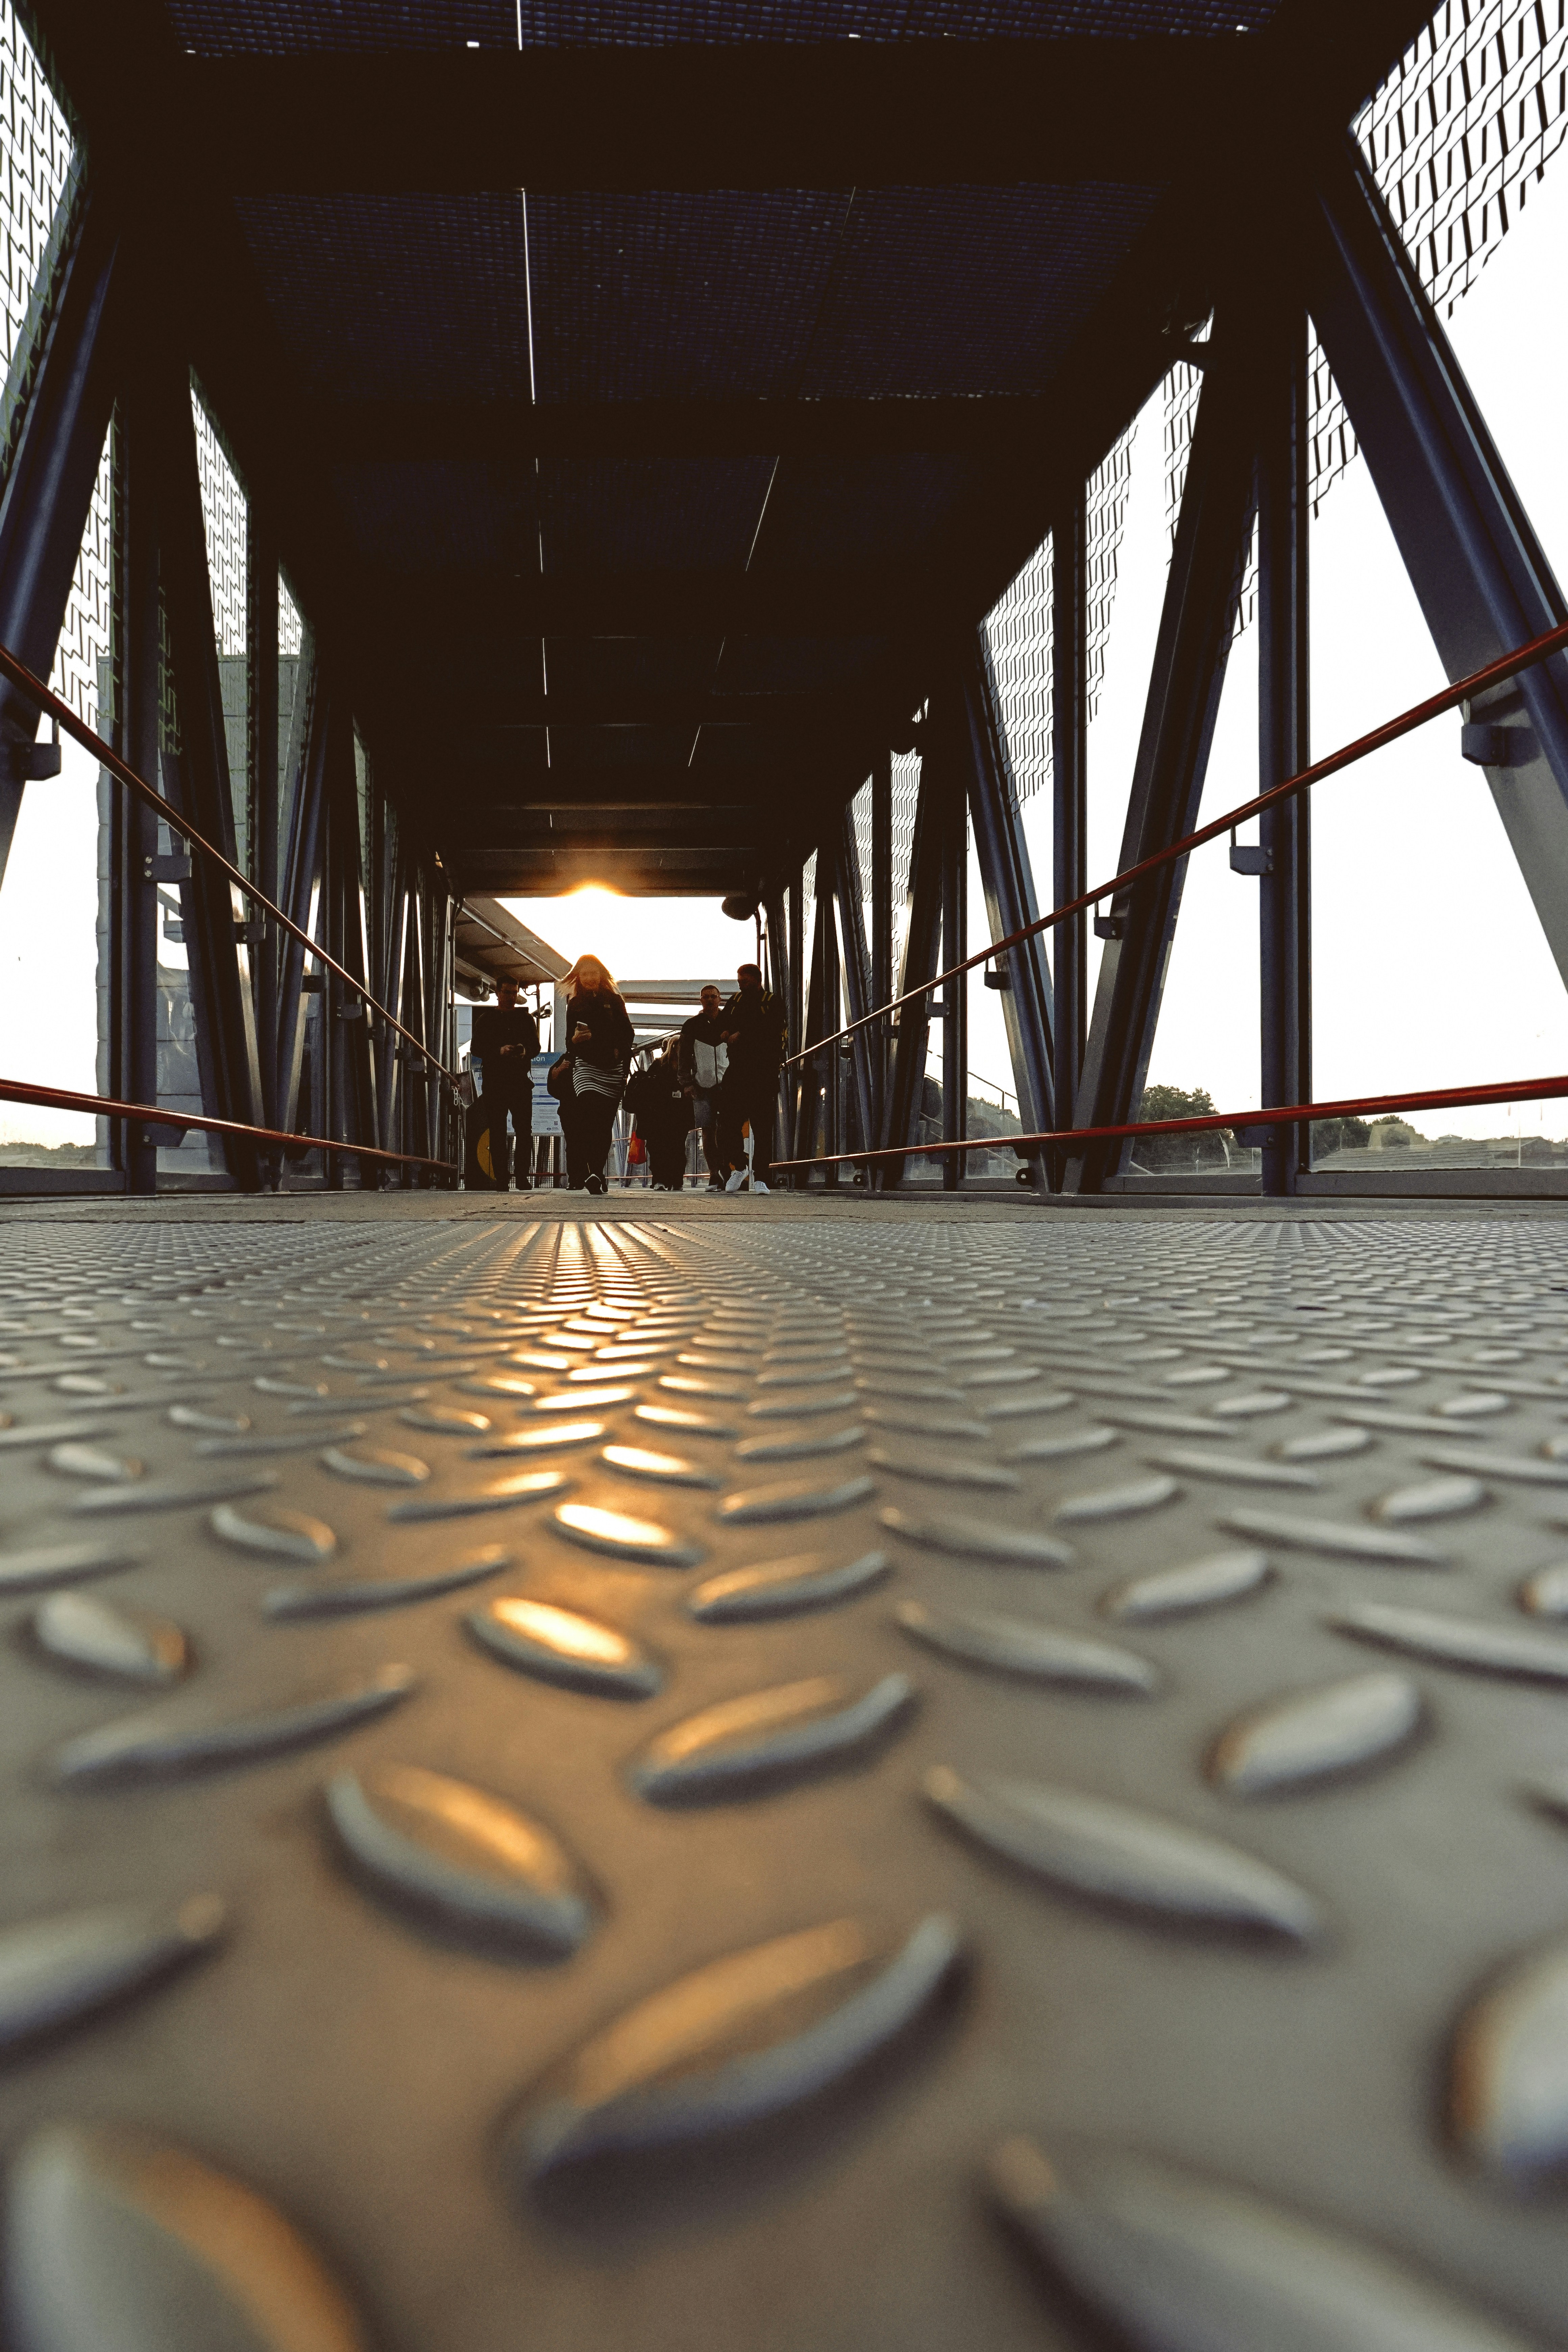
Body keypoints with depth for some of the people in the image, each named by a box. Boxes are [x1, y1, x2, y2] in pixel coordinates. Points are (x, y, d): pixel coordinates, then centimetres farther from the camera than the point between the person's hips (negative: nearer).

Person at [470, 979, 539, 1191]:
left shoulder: (526, 1018, 16)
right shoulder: (486, 1019, 11)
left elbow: (536, 1046, 12)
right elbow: (476, 1049, 3)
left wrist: (525, 1051, -11)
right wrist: (499, 1051, -14)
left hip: (521, 1082, 1)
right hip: (494, 1083, -1)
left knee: (525, 1130, -5)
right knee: (497, 1133, 0)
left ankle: (522, 1179, 1)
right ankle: (500, 1180, 2)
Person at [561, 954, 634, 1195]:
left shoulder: (615, 1001, 13)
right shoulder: (574, 1004, 13)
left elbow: (628, 1033, 11)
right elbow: (570, 1044, 12)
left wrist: (621, 1052, -6)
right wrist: (575, 1039, -11)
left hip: (613, 1069, 1)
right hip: (586, 1066, -1)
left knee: (605, 1125, 1)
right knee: (590, 1115, -22)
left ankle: (597, 1176, 9)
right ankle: (593, 1174, -32)